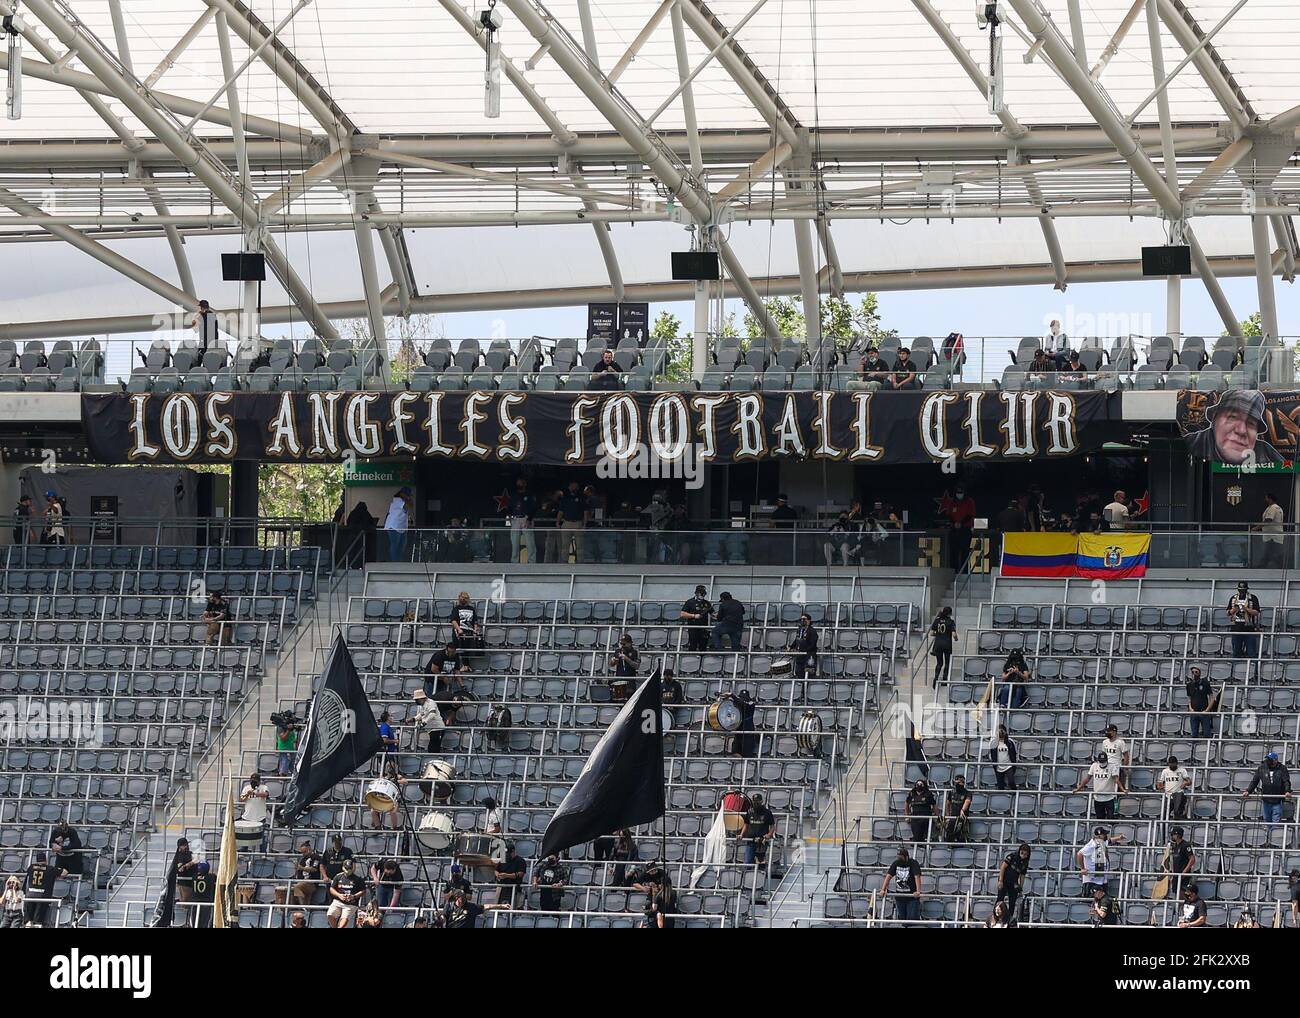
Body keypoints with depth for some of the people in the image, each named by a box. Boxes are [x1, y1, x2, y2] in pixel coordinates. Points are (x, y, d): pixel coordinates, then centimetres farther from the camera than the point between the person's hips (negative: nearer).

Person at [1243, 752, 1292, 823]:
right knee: (1267, 820, 12)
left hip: (1277, 801, -3)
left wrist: (1287, 791, -26)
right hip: (1266, 801, 3)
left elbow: (1286, 781, -9)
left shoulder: (1282, 768, -4)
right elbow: (1254, 781, 7)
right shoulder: (1261, 768, 3)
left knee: (1276, 821, -6)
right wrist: (1248, 791, -4)